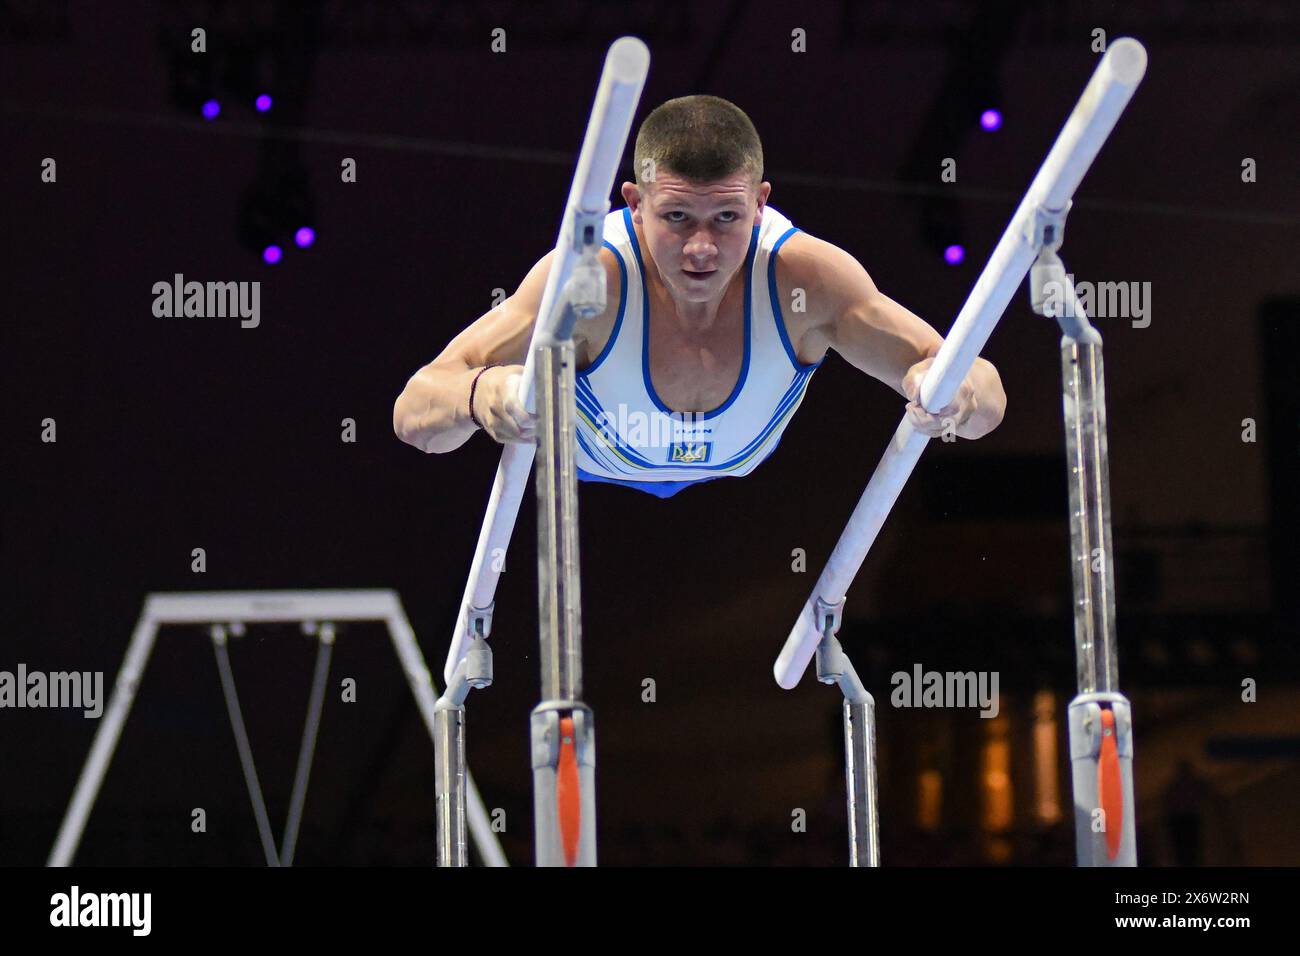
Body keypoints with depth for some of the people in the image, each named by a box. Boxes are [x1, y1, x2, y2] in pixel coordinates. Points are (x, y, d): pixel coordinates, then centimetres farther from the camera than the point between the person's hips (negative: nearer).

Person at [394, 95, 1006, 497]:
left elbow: (988, 393, -39)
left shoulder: (806, 277, -42)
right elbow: (412, 414, -49)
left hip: (742, 466, 2)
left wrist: (959, 392, -64)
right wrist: (477, 397, -73)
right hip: (589, 468, -2)